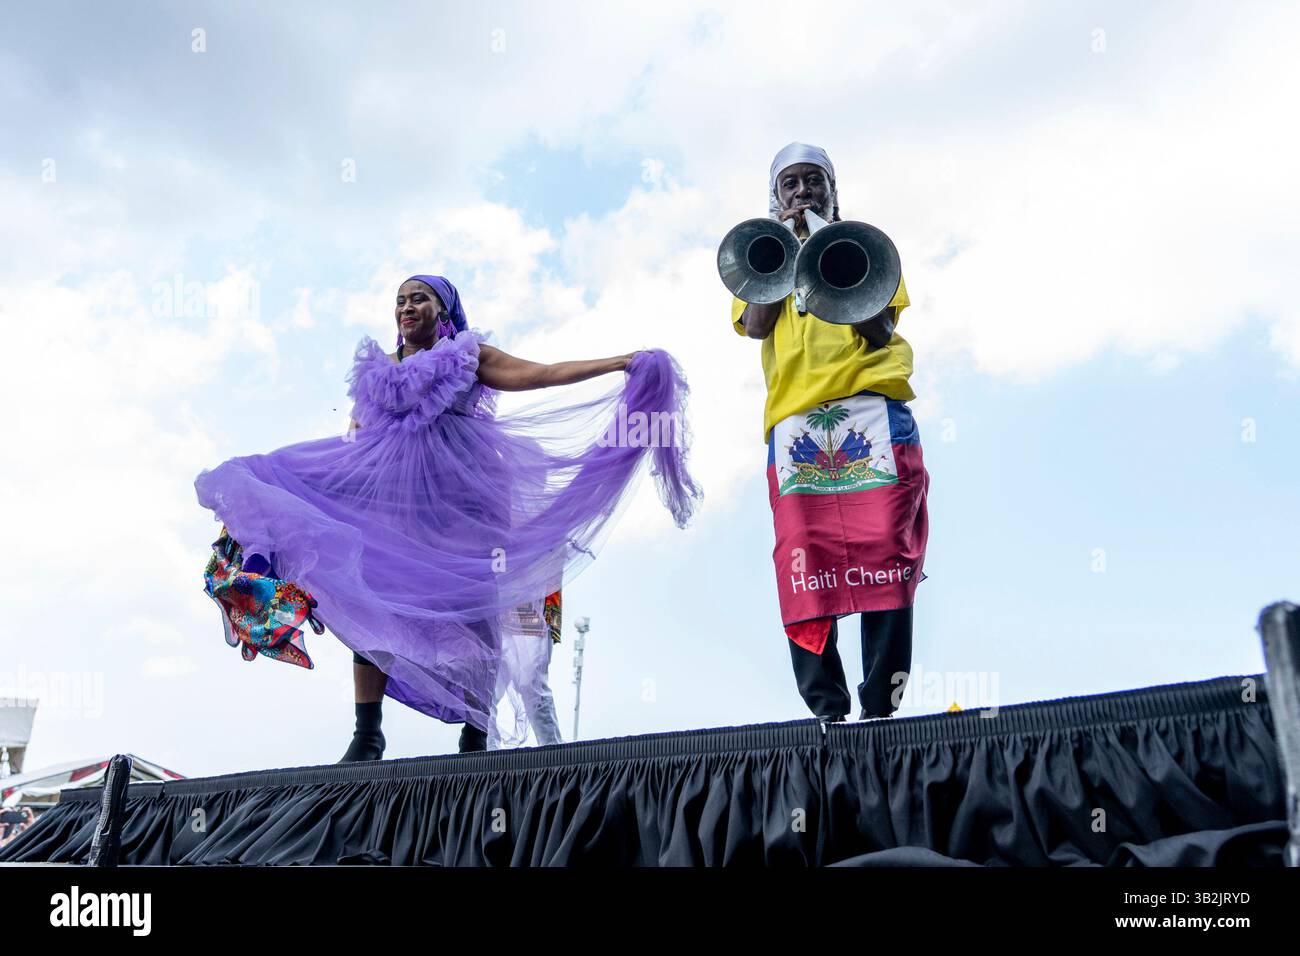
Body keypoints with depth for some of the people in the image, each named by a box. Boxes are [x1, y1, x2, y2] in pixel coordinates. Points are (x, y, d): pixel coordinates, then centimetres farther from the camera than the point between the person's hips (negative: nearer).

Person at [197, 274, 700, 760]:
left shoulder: (468, 356, 11)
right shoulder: (378, 368, 20)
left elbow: (544, 373, 3)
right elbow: (353, 442, 20)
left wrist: (622, 362, -6)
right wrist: (271, 473, 15)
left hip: (458, 492, -3)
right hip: (390, 494, 4)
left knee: (469, 609, -7)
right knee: (370, 605, -7)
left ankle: (475, 737, -2)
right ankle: (367, 737, -4)